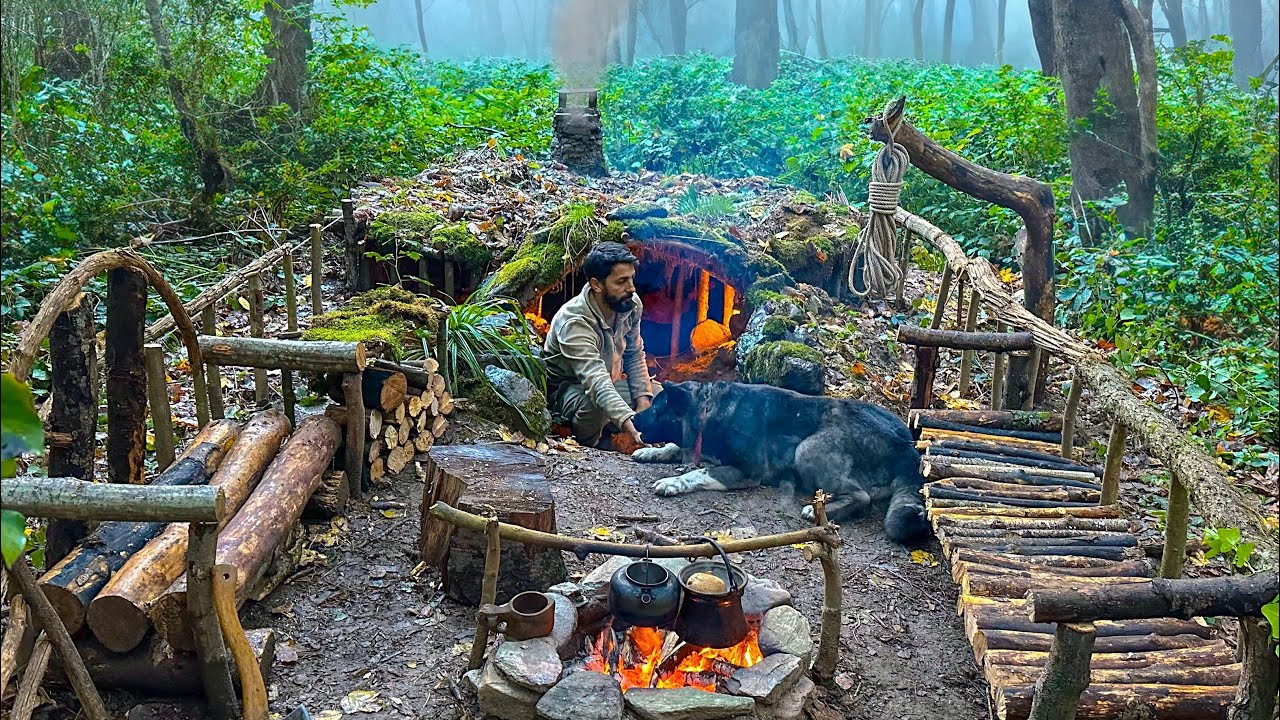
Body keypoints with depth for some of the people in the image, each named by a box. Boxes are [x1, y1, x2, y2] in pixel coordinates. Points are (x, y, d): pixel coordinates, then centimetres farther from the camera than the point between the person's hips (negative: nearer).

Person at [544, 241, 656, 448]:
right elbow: (595, 380, -46)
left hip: (609, 381, 7)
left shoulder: (631, 304, -13)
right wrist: (630, 425, -59)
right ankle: (588, 443, -6)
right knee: (596, 403, -37)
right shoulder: (574, 321, -34)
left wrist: (643, 399, -12)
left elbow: (634, 354, 3)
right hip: (566, 388, -7)